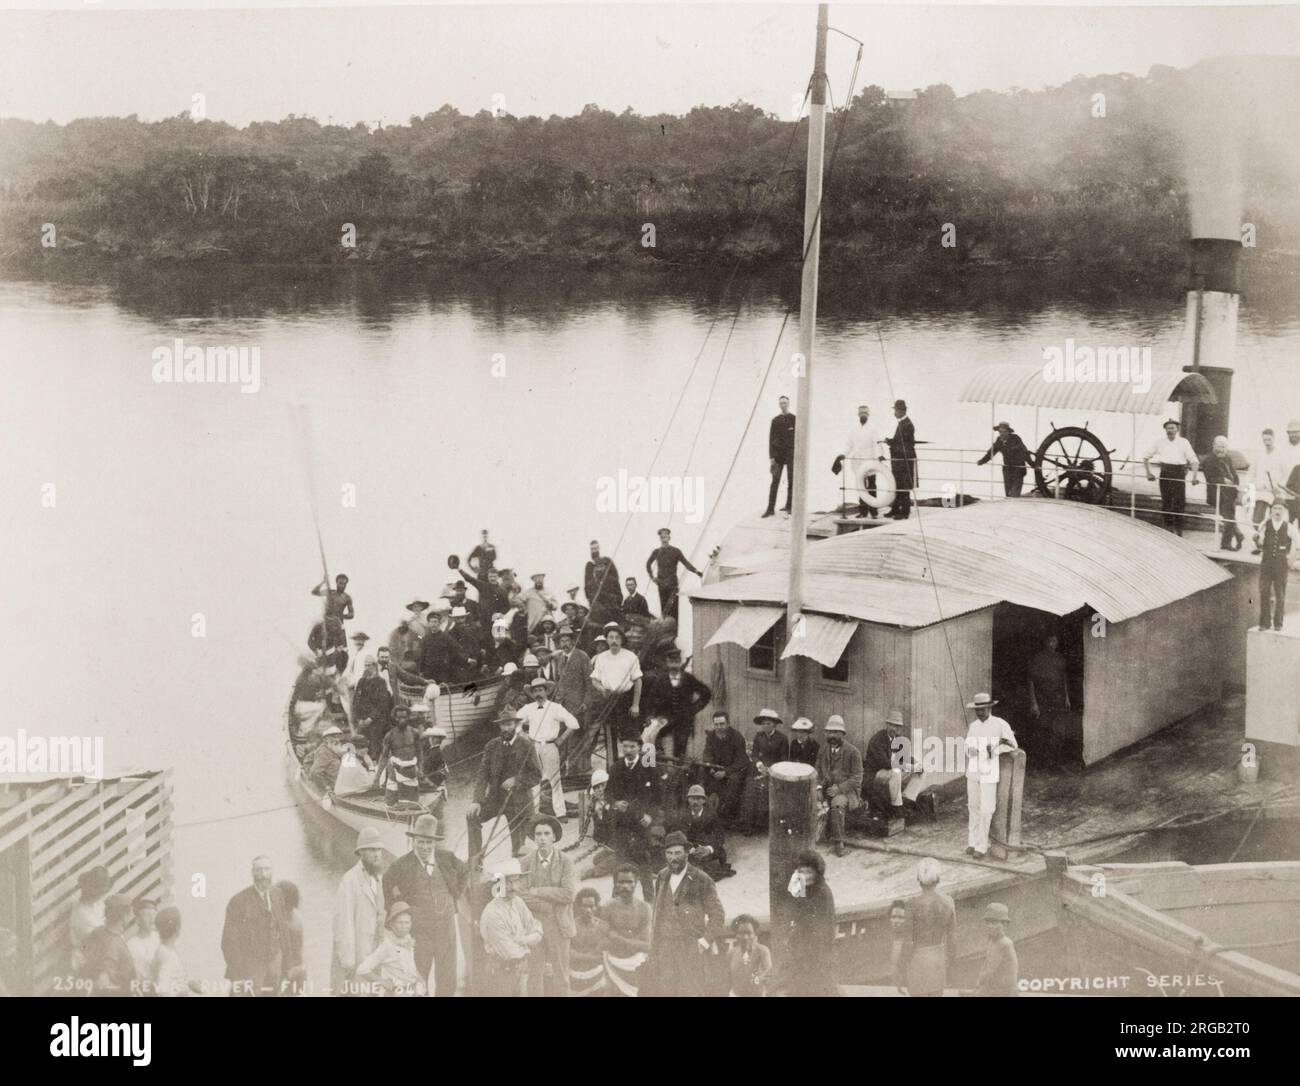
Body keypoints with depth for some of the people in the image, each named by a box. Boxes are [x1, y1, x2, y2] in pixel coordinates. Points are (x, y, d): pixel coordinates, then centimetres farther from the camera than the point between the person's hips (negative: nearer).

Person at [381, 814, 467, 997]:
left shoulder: (448, 859, 1)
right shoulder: (401, 865, -10)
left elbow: (464, 872, 21)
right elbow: (384, 888, 5)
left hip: (446, 931, 3)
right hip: (418, 933, -3)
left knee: (447, 983, 8)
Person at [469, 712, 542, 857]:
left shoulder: (527, 746, -7)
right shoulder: (492, 746, 1)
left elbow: (537, 775, -5)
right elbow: (483, 774, -3)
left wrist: (516, 780, -21)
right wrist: (477, 801, -15)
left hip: (518, 800, -3)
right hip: (495, 797, 3)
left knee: (517, 848, -2)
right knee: (472, 816, -19)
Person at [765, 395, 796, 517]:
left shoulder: (794, 419, 2)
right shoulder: (775, 420, 7)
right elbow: (771, 439, 5)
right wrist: (771, 456, -2)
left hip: (791, 455, -1)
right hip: (778, 455, 1)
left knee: (791, 482, 2)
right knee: (775, 482, -4)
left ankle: (789, 506, 10)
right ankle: (770, 508, -5)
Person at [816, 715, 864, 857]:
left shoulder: (853, 752, -3)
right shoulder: (822, 751, 13)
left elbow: (856, 778, -7)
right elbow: (818, 774, 19)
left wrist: (839, 788, -19)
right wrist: (819, 786, -3)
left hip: (847, 791, -5)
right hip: (827, 791, 5)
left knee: (837, 803, -37)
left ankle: (838, 841, -26)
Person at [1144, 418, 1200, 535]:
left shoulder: (1183, 442, 8)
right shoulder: (1160, 442, 12)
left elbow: (1193, 460, 4)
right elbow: (1146, 457, 20)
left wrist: (1194, 476, -9)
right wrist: (1149, 472, 10)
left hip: (1179, 473, -2)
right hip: (1165, 473, 2)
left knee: (1179, 501, -5)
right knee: (1166, 501, 3)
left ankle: (1178, 528, 4)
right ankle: (1168, 526, 13)